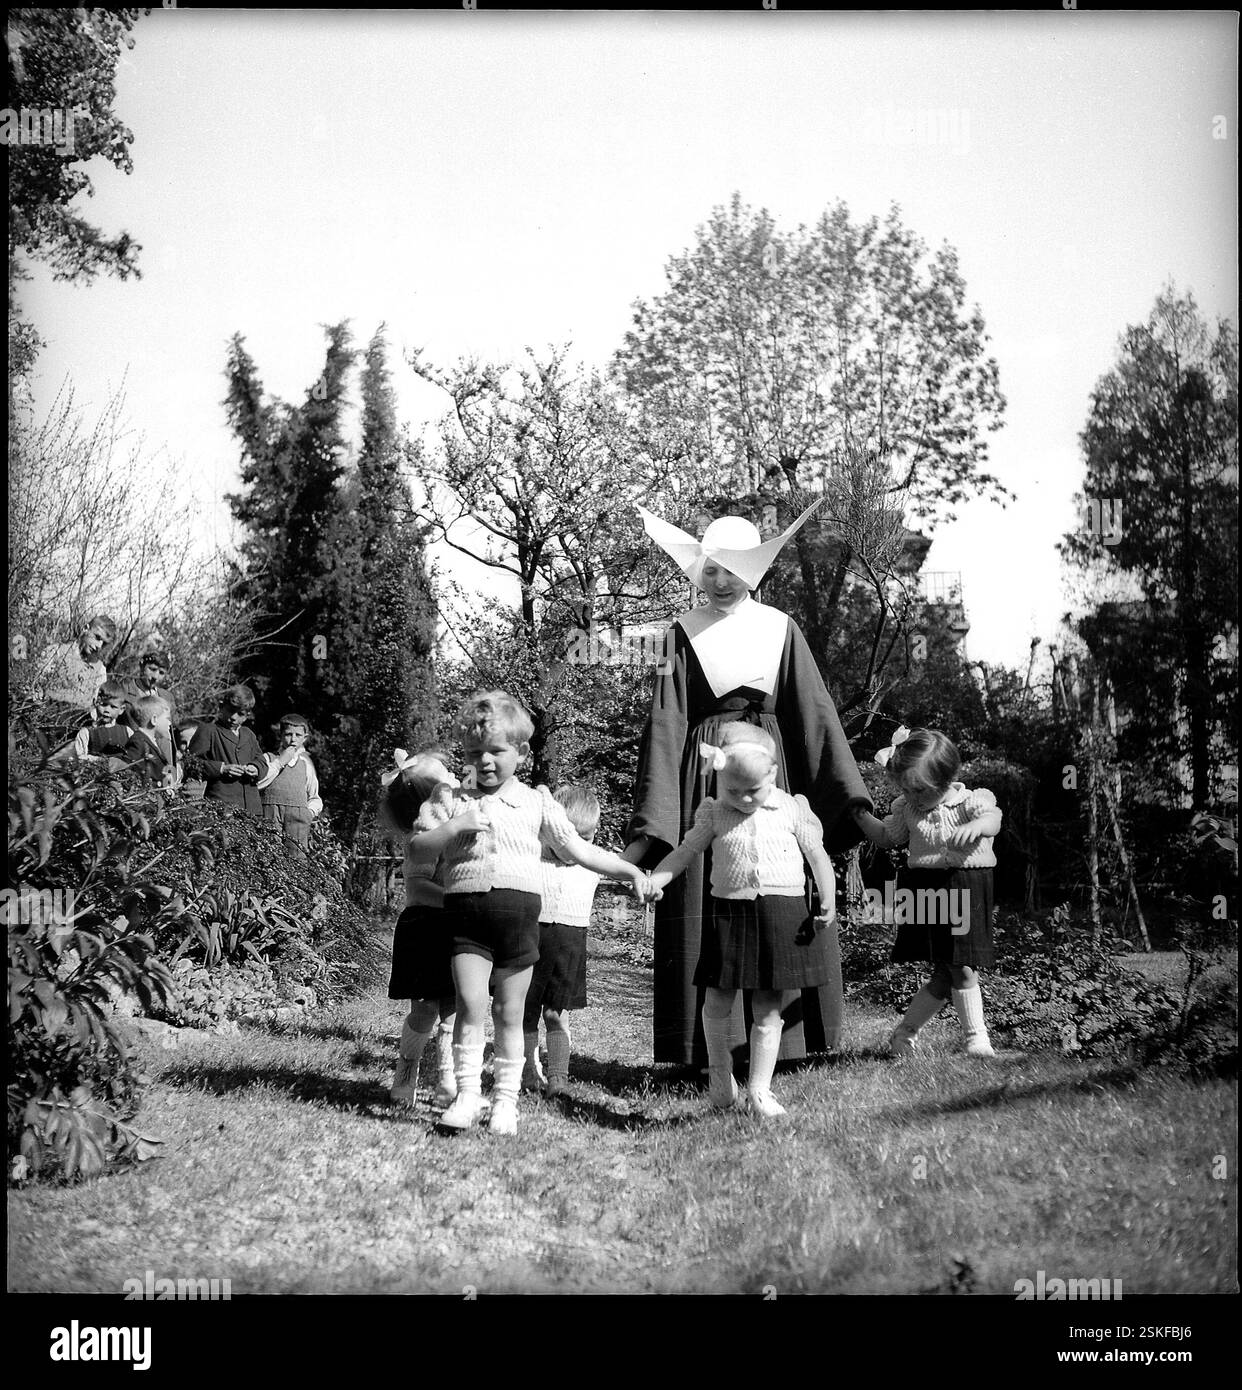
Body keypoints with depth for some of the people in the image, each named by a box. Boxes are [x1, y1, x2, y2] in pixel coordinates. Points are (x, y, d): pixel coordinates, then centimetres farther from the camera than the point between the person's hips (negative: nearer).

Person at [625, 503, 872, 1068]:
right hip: (703, 770, -1)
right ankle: (708, 1048, -1)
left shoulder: (781, 629, 9)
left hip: (771, 767, 1)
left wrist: (851, 800, -5)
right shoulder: (685, 633, 6)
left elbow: (814, 716, 5)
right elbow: (665, 725, 0)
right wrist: (650, 821, -9)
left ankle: (778, 1035, 2)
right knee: (706, 909, -4)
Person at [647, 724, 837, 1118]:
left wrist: (828, 900, -8)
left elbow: (817, 854, 4)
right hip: (729, 911, 1)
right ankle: (719, 1068, 27)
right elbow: (684, 853, 3)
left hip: (781, 913, -1)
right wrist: (650, 883, -10)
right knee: (717, 1002, 1)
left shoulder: (793, 810, 1)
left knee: (767, 1009, 3)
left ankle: (759, 1091, 9)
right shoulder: (714, 815, 3)